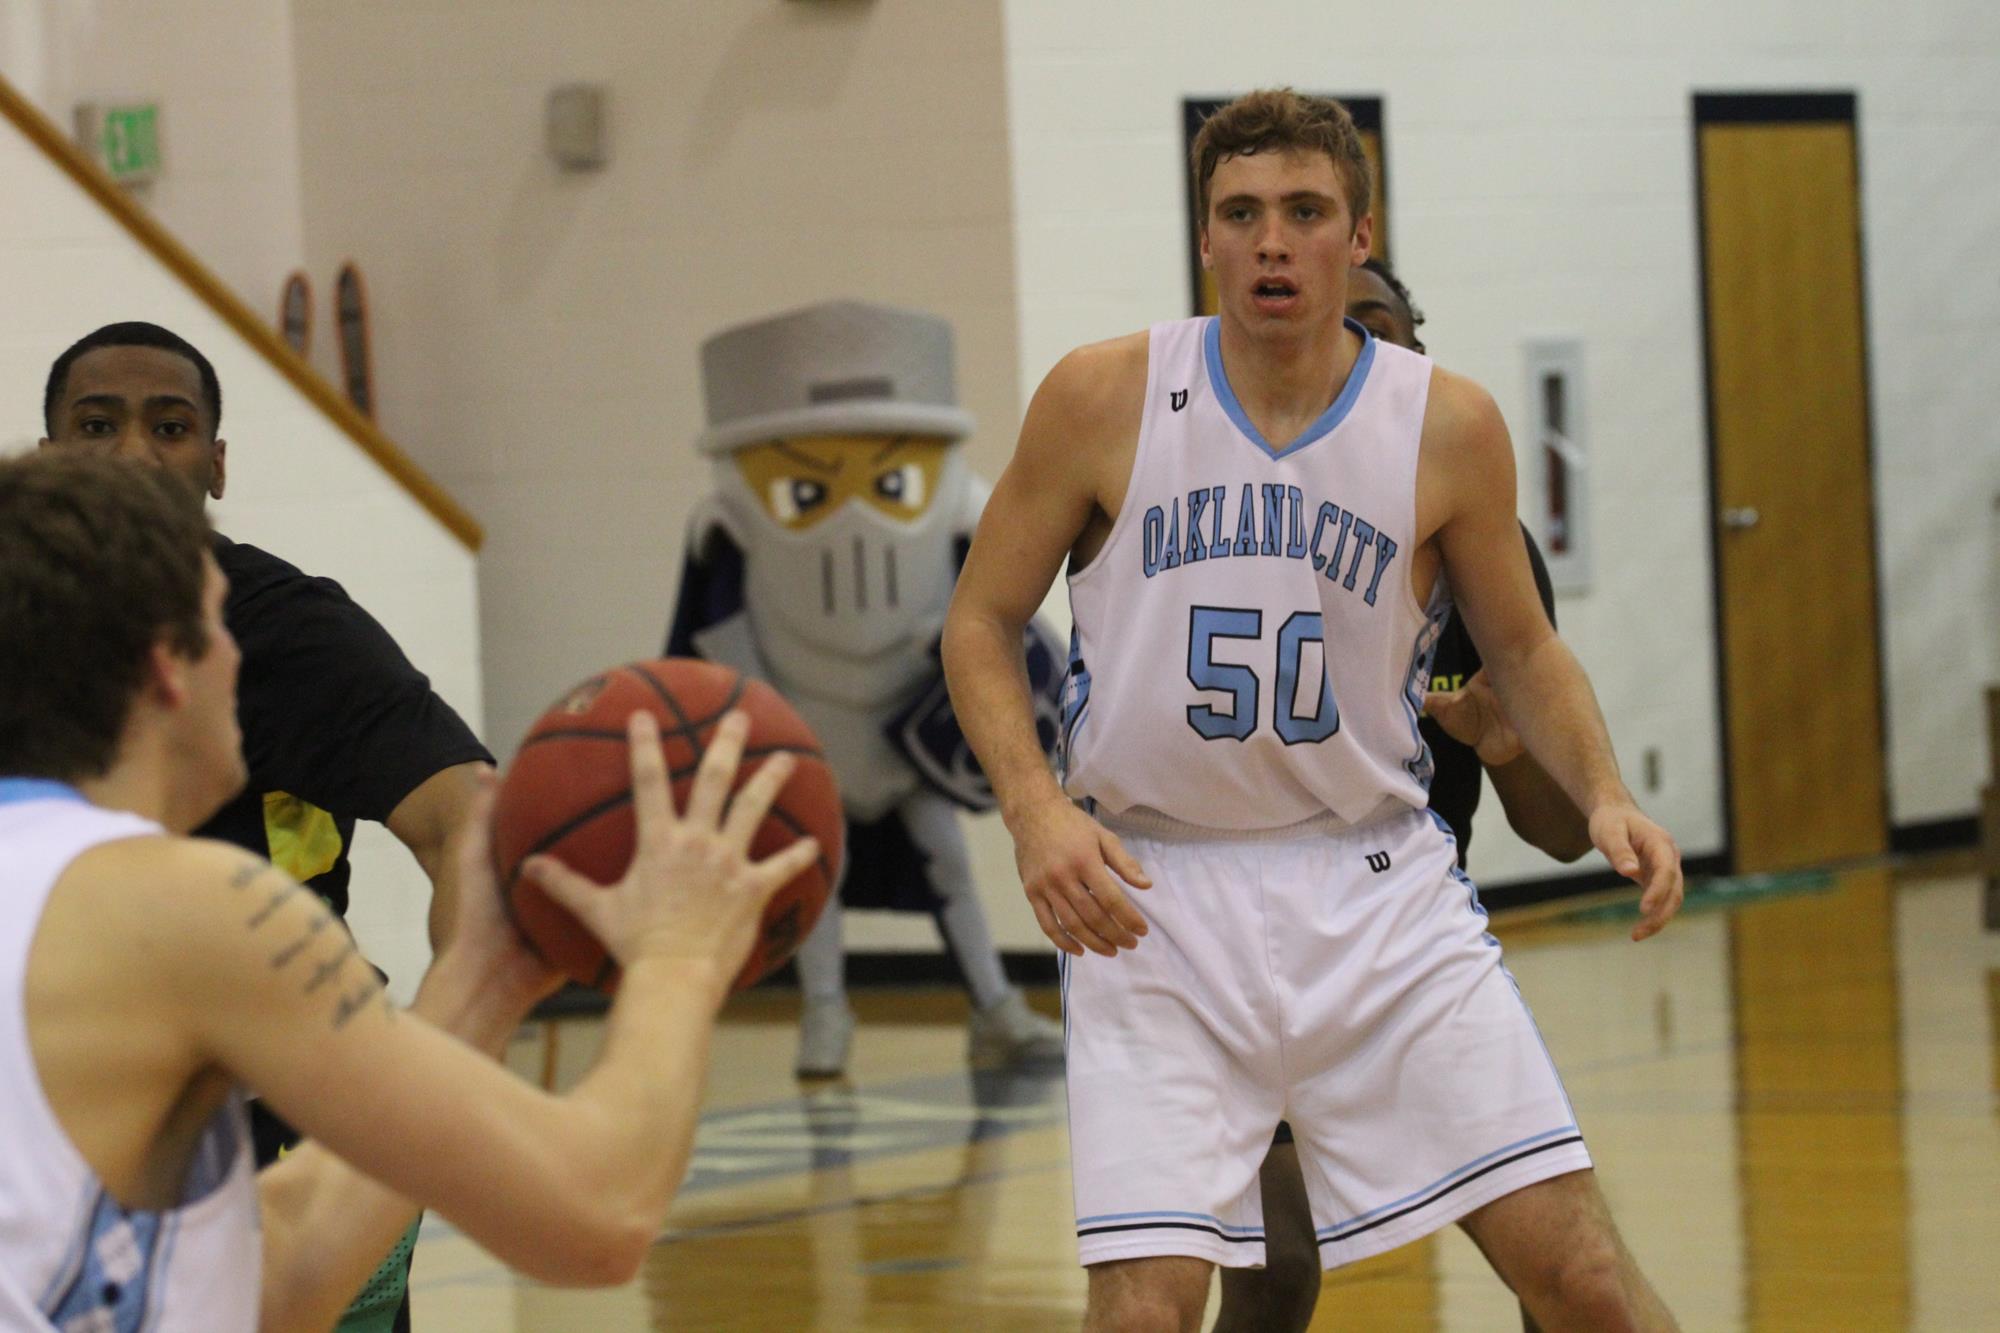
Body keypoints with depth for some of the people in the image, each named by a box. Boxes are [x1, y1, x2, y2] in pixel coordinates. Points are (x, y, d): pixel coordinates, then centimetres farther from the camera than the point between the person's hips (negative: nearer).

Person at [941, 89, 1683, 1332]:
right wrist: (1037, 809, -14)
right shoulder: (1105, 399, -6)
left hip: (1377, 886, 1)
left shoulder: (1449, 426, -3)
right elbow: (983, 622, 3)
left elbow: (1524, 648, 12)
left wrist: (1605, 797, -7)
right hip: (1153, 896, -1)